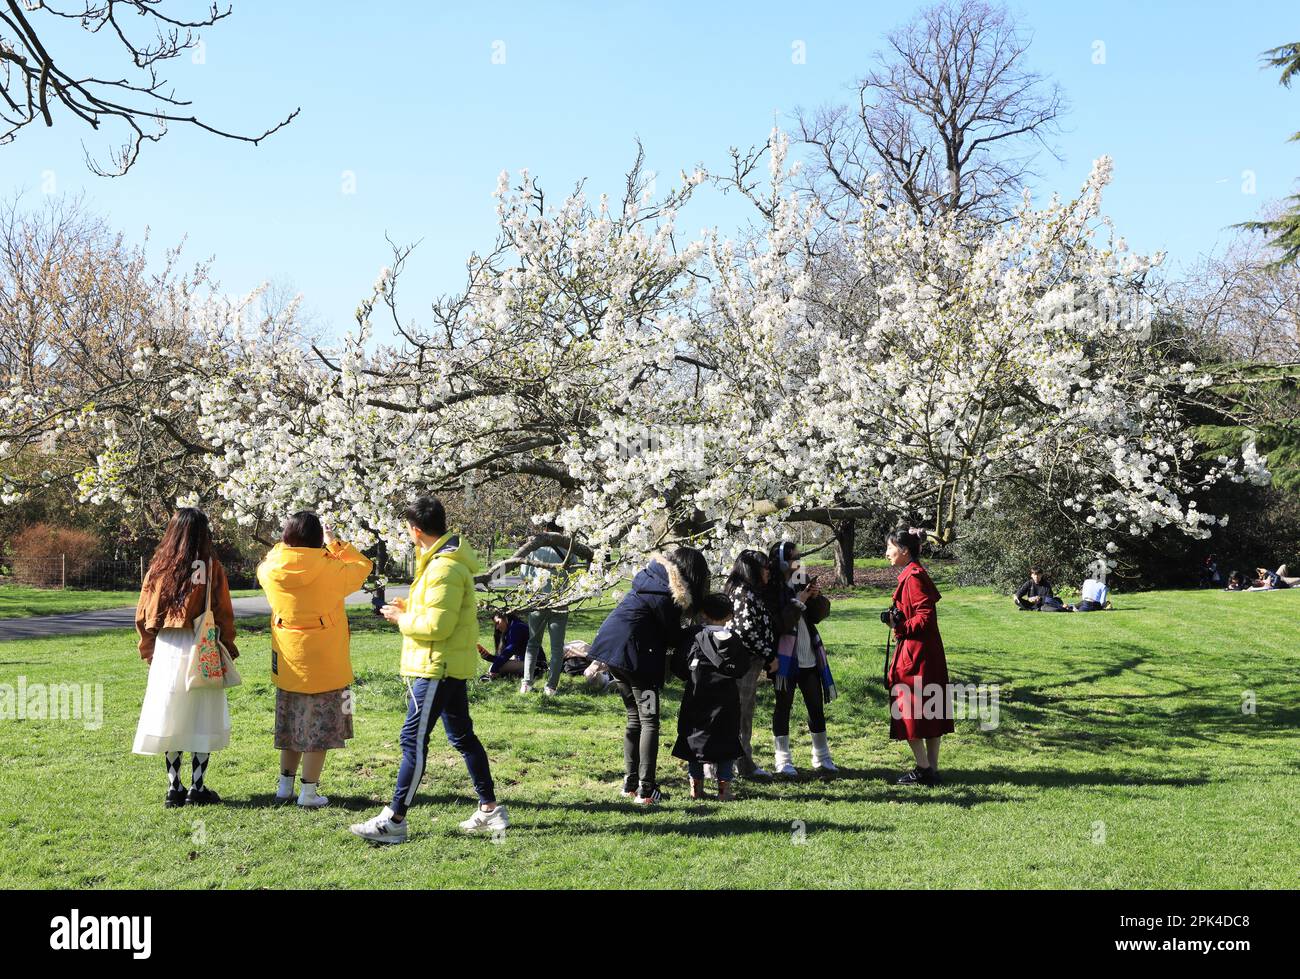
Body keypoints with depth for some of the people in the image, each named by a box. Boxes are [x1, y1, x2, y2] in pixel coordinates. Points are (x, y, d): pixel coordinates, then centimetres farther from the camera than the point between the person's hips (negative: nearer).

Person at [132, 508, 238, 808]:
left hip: (166, 649, 3)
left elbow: (143, 615, 7)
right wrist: (228, 648, 8)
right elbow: (223, 613, -5)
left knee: (170, 719, 9)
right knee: (203, 720, 5)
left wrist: (148, 650, 19)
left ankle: (174, 789, 11)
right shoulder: (211, 566, -6)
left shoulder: (159, 567, 3)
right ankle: (197, 788, 6)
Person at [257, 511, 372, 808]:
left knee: (291, 725, 19)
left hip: (288, 663, 5)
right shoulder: (330, 571, -17)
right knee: (319, 728, 5)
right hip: (324, 663, -4)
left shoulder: (271, 570, -6)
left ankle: (285, 785, 26)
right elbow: (362, 566, 0)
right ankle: (309, 791, 5)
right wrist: (335, 544, 9)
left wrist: (285, 545, 17)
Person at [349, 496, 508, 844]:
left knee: (413, 740, -7)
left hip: (437, 668, -11)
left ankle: (394, 819, -3)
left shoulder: (443, 568, -20)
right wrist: (409, 608, 11)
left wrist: (402, 619, -9)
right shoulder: (446, 560, 13)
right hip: (452, 666, 11)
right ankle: (490, 810, 20)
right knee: (462, 737, 15)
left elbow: (437, 626, -23)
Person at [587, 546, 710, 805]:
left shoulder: (653, 574, 9)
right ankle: (646, 790, -7)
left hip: (611, 646, 9)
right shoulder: (667, 594, -18)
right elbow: (673, 638, -8)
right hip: (633, 655, -9)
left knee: (635, 718, 17)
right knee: (649, 721, -3)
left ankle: (630, 783, 20)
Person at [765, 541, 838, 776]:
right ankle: (783, 760, 11)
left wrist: (816, 596, -9)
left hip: (810, 656, 6)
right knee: (783, 705, 4)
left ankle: (821, 757, 21)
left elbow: (821, 613, 9)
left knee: (816, 705, 10)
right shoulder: (771, 589, -12)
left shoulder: (803, 580, 6)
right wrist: (799, 601, -21)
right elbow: (779, 624, -19)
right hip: (785, 657, -6)